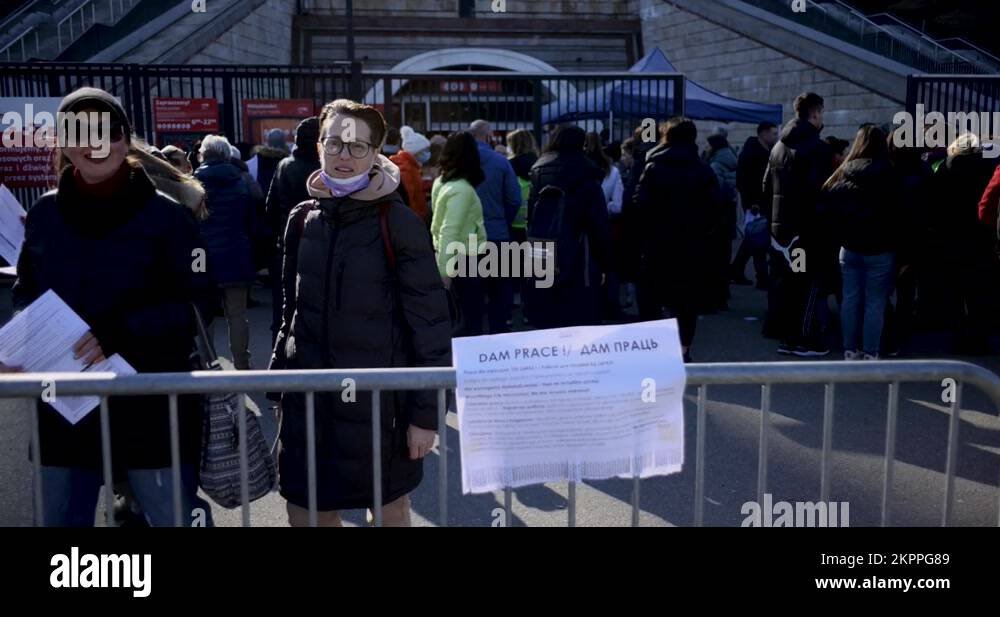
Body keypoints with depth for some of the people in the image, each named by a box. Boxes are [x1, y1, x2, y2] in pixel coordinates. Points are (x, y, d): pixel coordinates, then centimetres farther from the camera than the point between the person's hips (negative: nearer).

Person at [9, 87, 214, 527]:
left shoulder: (164, 214, -7)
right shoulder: (44, 214, 5)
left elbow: (198, 301, -10)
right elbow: (26, 291, 16)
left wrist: (121, 333, -22)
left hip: (152, 408, -4)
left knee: (174, 517, 8)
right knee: (57, 519, 16)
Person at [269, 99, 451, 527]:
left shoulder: (399, 223, -11)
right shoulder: (303, 219, 4)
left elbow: (430, 322, -11)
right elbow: (293, 310, 13)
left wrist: (426, 411, -12)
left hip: (380, 398, -4)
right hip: (310, 396, 4)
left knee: (391, 508, 12)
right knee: (304, 514, 11)